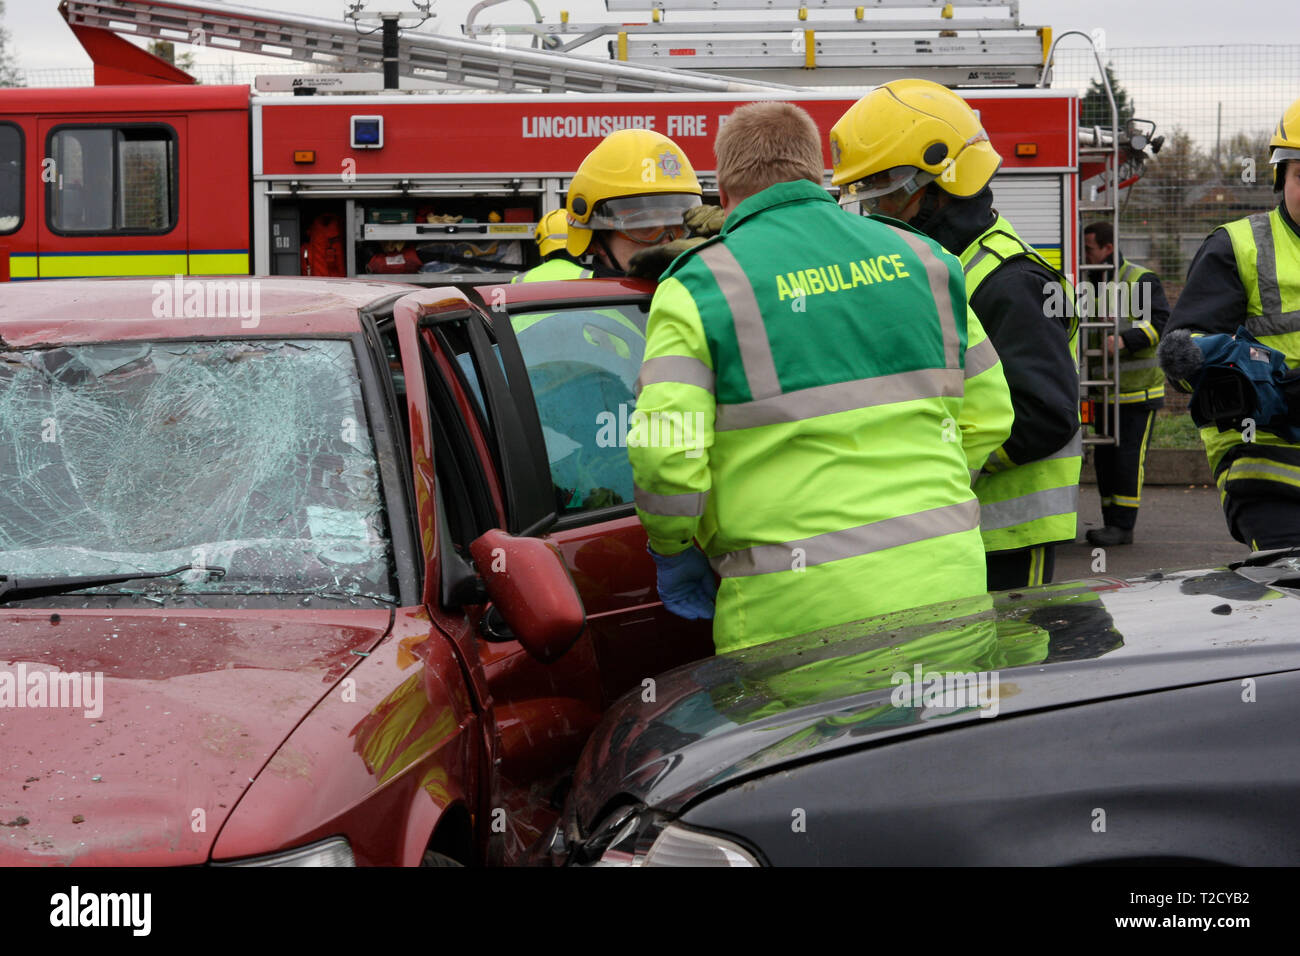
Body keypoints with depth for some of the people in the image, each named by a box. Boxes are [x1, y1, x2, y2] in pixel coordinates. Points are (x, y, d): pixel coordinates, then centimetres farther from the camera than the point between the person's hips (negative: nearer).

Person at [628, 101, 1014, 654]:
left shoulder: (699, 287, -3)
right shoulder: (918, 257, 12)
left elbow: (667, 457, -13)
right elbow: (988, 416, 15)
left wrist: (674, 551, 5)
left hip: (799, 607, -4)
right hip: (946, 584, 4)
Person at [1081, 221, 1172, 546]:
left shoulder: (1140, 281, -6)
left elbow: (1160, 321, -18)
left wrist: (1125, 340, -30)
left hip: (1138, 389, -7)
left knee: (1129, 455, -8)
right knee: (1105, 457, 7)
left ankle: (1122, 525, -6)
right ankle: (1111, 523, 13)